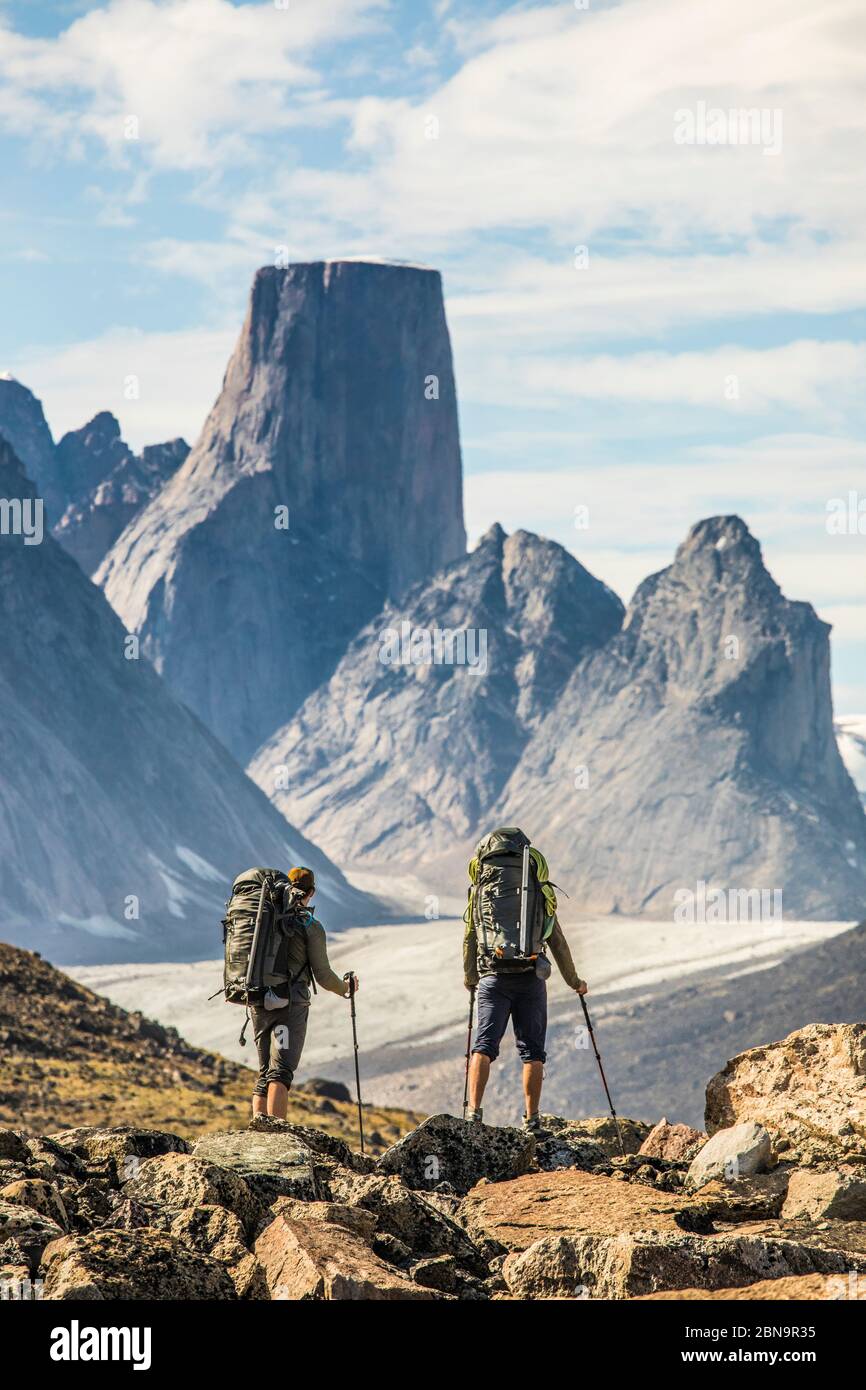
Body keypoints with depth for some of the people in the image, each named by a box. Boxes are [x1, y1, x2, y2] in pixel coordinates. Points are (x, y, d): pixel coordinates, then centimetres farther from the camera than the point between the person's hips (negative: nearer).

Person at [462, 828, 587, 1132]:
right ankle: (531, 1120, 4)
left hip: (494, 977, 0)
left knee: (484, 1045, -1)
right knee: (532, 1049, 7)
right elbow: (557, 940, 13)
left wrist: (470, 977, 30)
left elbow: (470, 937, 14)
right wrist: (574, 981, 24)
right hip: (531, 977, 0)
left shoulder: (481, 888, 9)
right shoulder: (539, 890, 10)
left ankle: (473, 1112, -16)